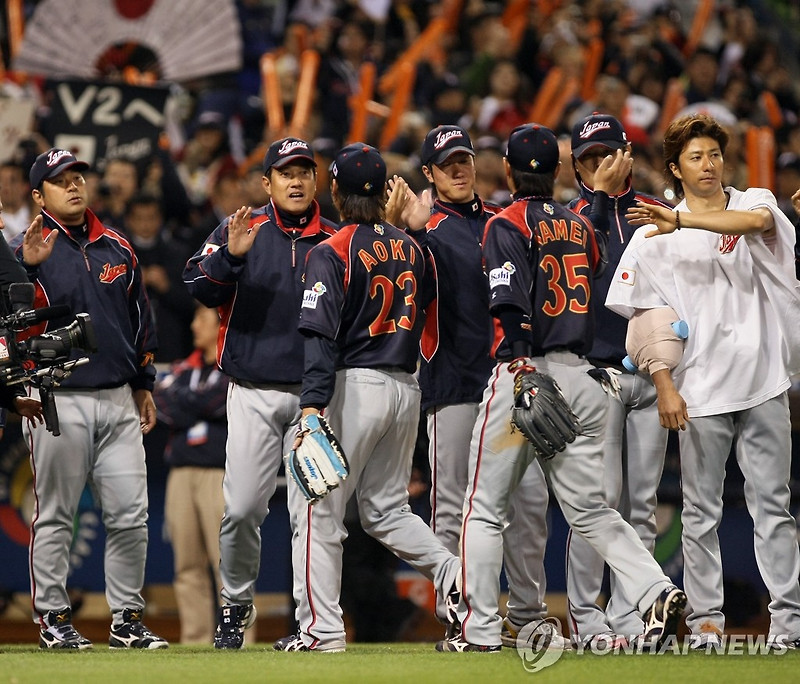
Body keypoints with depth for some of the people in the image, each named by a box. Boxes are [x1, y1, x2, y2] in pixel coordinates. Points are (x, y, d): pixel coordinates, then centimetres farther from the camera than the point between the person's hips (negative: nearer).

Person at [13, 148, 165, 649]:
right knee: (55, 516, 1)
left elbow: (140, 317, 22)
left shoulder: (117, 247, 13)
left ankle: (127, 618, 10)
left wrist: (144, 385, 21)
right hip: (58, 401, -4)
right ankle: (53, 618, 8)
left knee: (130, 515, 3)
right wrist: (25, 267, -36)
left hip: (118, 401, 4)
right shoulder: (28, 249, -2)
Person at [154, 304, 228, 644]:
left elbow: (215, 401, -11)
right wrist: (200, 408, -7)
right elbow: (164, 408, 6)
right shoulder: (184, 369, 20)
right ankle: (194, 642, 4)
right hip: (181, 473, 6)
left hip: (222, 474, -6)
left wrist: (179, 400, 2)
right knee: (188, 566, 2)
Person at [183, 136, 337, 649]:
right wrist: (231, 255, -24)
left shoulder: (336, 240, 7)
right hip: (255, 391, -1)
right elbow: (200, 288, -8)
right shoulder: (240, 230, 4)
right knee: (243, 508, -4)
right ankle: (236, 606, 14)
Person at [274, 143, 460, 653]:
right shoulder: (411, 248, 10)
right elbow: (424, 316, 16)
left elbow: (322, 334, -17)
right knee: (387, 509, 17)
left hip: (354, 384, -7)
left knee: (318, 509, 0)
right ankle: (456, 574, -2)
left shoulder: (332, 253, -10)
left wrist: (313, 405, -22)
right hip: (406, 390, 7)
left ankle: (322, 627, -3)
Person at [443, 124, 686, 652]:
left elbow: (512, 305, -16)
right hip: (583, 378, 5)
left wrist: (522, 369, -25)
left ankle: (481, 629, 2)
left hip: (526, 372, -5)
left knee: (485, 507, 5)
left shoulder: (508, 225, -4)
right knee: (590, 509, 8)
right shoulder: (580, 226, 15)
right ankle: (656, 592, -12)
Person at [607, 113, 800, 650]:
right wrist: (665, 388, -8)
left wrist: (682, 219, -24)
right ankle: (706, 618, 7)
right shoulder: (655, 236, 4)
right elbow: (648, 318, 1)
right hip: (701, 391, -1)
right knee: (701, 510, 2)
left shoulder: (754, 202, 6)